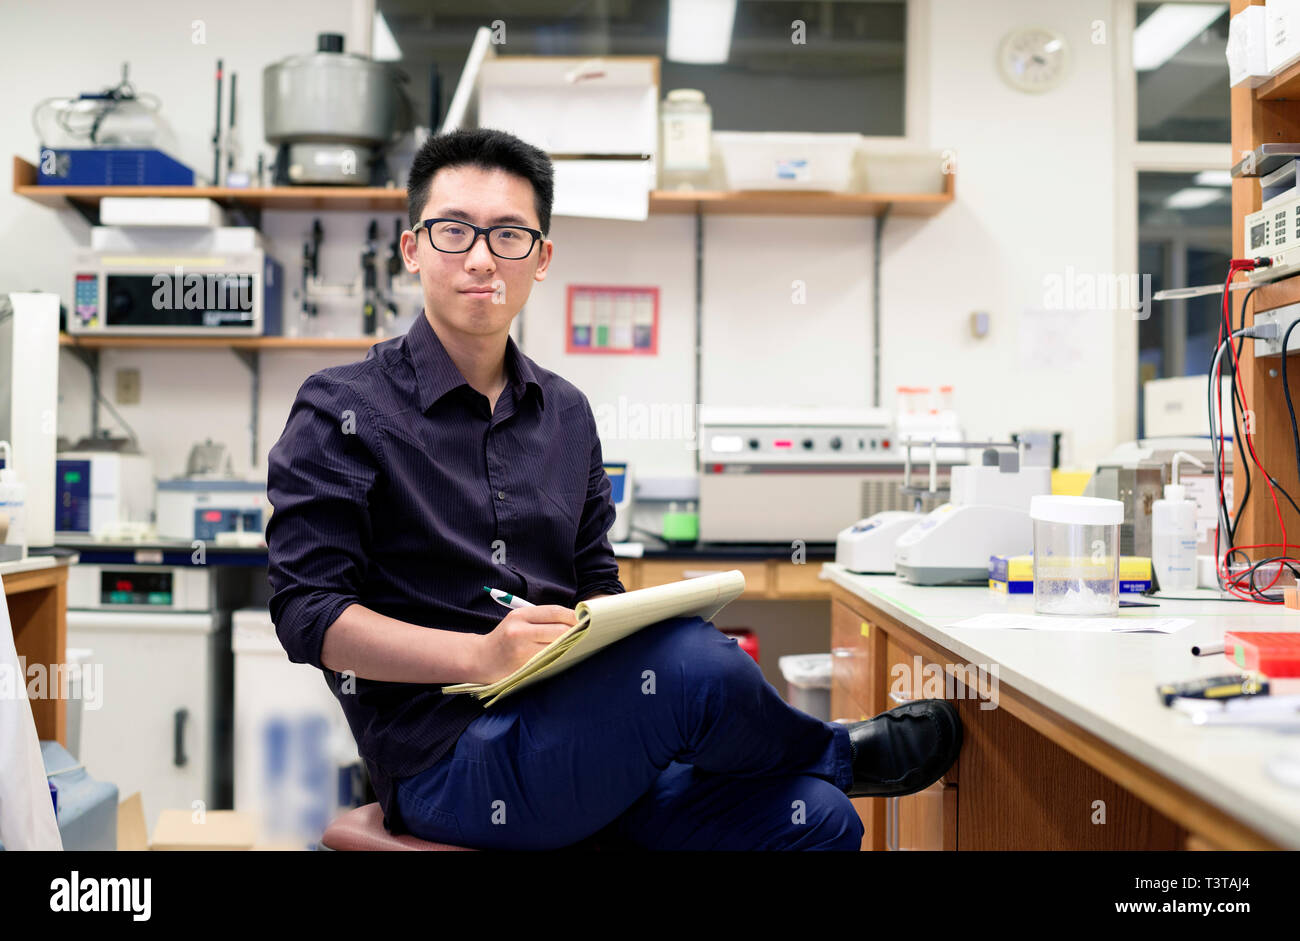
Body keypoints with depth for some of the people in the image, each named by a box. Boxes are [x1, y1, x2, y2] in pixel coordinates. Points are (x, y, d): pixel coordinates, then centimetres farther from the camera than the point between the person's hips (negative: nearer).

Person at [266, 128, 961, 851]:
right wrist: (479, 655, -22)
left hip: (576, 725, 5)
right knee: (699, 663, -26)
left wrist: (611, 625, -5)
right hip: (448, 757, -5)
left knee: (816, 817, -20)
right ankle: (835, 753, 4)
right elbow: (308, 611, -9)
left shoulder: (566, 413, 15)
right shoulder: (342, 411, -2)